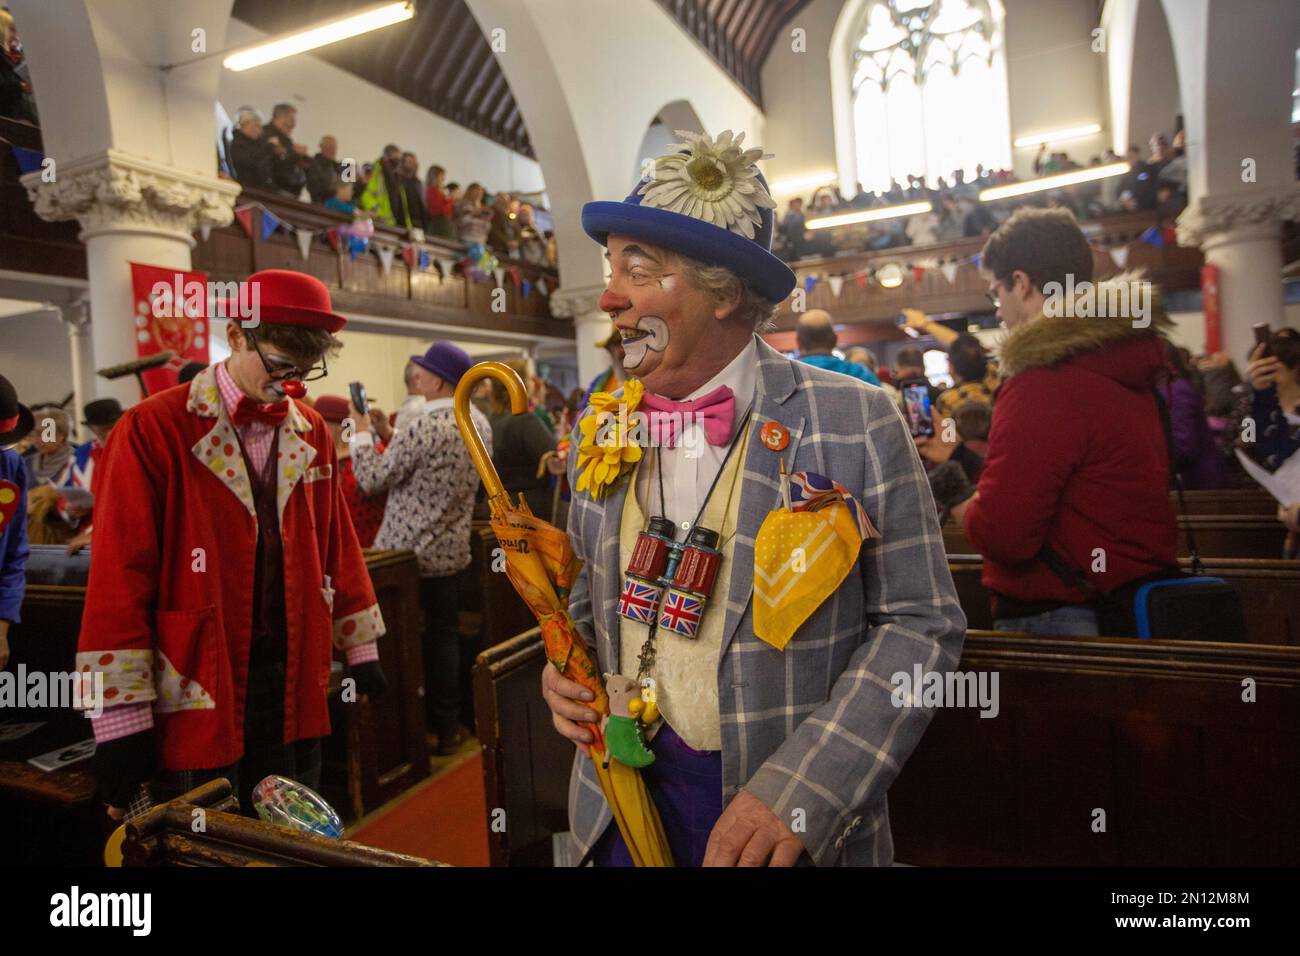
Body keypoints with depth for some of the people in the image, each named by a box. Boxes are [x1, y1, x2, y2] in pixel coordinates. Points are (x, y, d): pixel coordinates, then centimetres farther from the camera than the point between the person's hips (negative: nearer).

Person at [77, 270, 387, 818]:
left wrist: (361, 647, 11)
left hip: (294, 686, 5)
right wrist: (121, 717, -13)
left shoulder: (312, 433, 5)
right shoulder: (151, 430, -10)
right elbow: (120, 573, -12)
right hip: (196, 695, -4)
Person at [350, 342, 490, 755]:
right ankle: (447, 725, 24)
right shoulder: (481, 423, 3)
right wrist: (389, 434, 18)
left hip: (407, 551, -7)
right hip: (451, 549, 7)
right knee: (444, 636, 15)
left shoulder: (422, 426, -22)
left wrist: (362, 433, -2)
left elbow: (372, 480, -15)